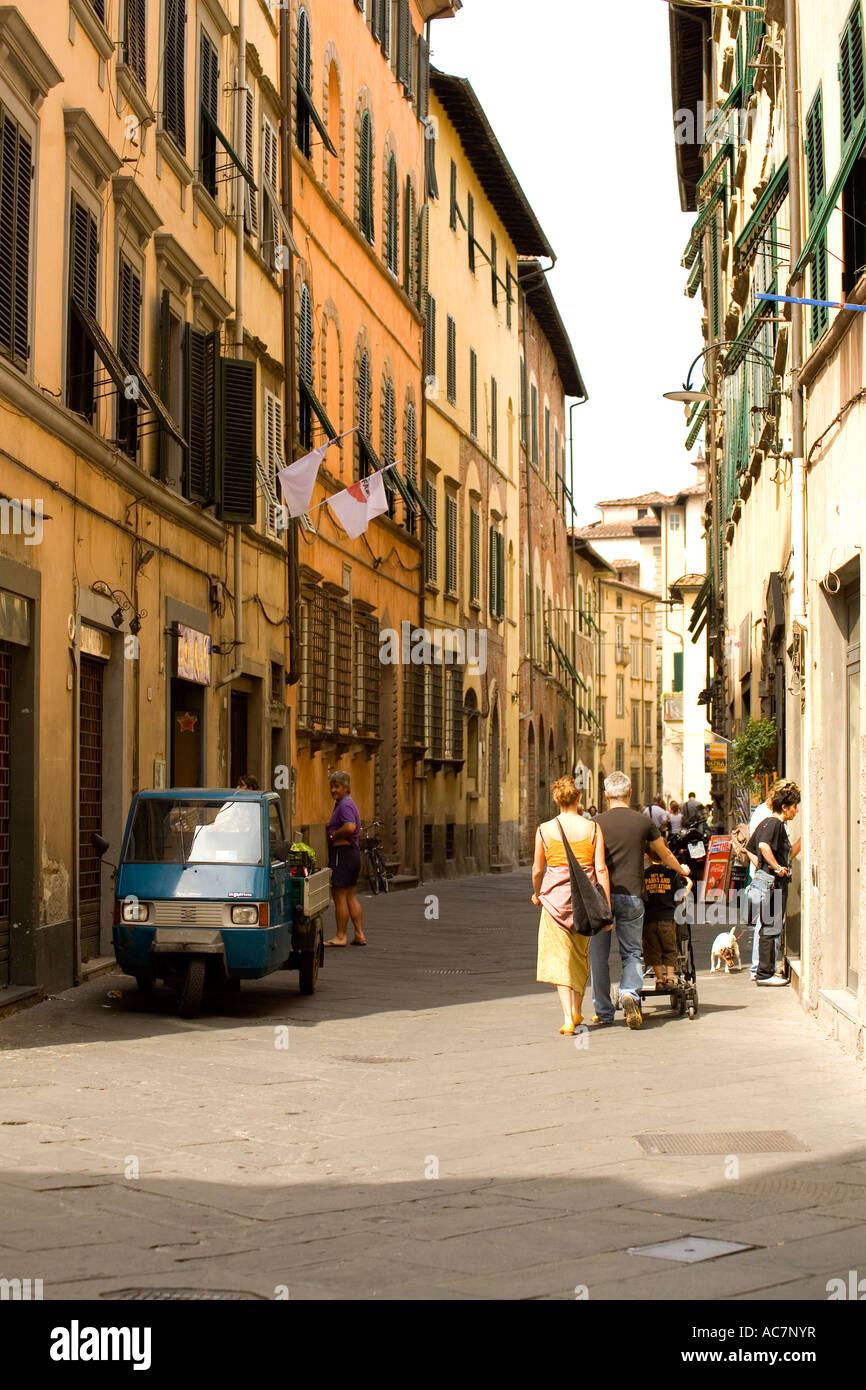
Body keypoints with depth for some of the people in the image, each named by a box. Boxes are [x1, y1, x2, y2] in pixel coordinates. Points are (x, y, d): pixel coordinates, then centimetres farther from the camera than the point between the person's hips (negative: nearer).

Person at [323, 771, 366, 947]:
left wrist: (333, 835, -17)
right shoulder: (349, 804, 19)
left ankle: (341, 937, -2)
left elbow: (350, 827, -32)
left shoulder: (344, 805, -15)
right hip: (353, 852, 11)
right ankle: (359, 935, 14)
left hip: (342, 852, -11)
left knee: (339, 896, -5)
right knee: (351, 896, 14)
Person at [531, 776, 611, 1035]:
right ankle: (577, 1011, 30)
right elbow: (601, 869, -6)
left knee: (560, 959, 0)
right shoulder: (592, 828, -3)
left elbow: (537, 869, 3)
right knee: (581, 957, 20)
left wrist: (536, 894, 23)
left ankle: (568, 1018, -11)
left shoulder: (545, 830, -4)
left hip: (555, 898, -2)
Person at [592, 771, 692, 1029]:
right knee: (631, 952, 11)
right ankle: (630, 993, -16)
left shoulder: (597, 823, 0)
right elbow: (664, 854, 18)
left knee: (599, 955, 9)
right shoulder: (643, 822, 4)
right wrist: (681, 869, 39)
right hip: (631, 895, 1)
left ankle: (603, 1012, 13)